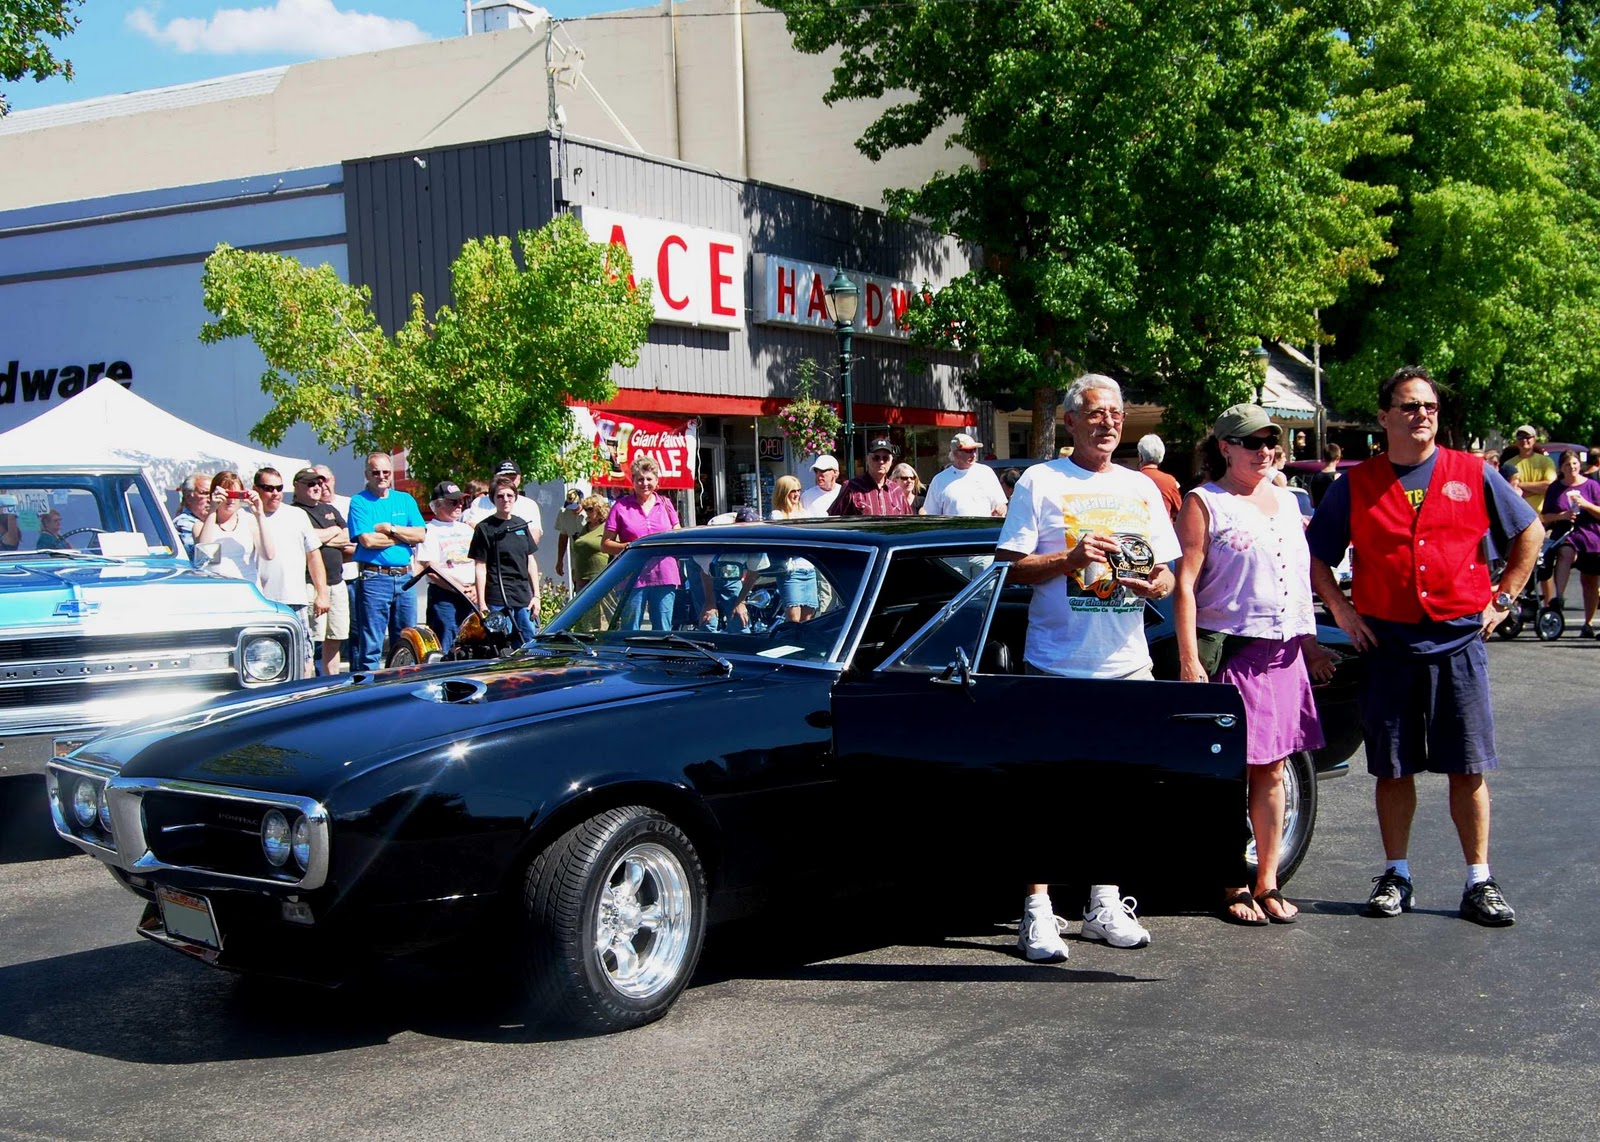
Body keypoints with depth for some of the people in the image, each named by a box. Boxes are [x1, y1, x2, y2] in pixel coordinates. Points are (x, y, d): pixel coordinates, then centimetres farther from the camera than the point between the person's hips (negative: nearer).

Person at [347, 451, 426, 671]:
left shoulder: (406, 500, 13)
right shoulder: (359, 502, 1)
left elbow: (420, 534, 1)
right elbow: (367, 540, -13)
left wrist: (390, 528, -9)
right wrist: (405, 536, -4)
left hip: (404, 577, 5)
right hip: (373, 579, -5)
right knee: (370, 645, -4)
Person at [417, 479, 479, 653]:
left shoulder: (467, 530, 20)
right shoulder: (429, 531, 0)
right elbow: (431, 569, -9)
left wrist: (476, 589, -1)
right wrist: (460, 589, -13)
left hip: (471, 596, 6)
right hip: (443, 596, -6)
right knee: (445, 650, -10)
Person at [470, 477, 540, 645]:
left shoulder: (522, 524, 13)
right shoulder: (485, 528, -3)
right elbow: (480, 568, -5)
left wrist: (536, 595, 10)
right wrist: (482, 604, -10)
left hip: (524, 599, 5)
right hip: (498, 600, -5)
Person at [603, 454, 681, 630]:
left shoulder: (665, 504, 12)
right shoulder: (621, 506, 2)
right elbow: (605, 544, 1)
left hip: (664, 576, 3)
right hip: (633, 577, -3)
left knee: (663, 632, 7)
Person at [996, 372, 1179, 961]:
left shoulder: (1141, 488, 15)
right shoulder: (1041, 482, 1)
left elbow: (1167, 574, 15)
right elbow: (1012, 567, -4)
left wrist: (1155, 583, -7)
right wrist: (1069, 559, -18)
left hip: (1127, 665, 5)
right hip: (1056, 666, -5)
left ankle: (1106, 905, 21)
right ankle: (1037, 912, 2)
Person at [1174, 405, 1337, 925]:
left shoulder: (1287, 501, 16)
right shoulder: (1204, 503, -3)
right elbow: (1184, 585, -10)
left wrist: (1310, 642, 18)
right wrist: (1189, 661, -17)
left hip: (1284, 654, 6)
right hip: (1230, 653, -6)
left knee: (1271, 770, 9)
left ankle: (1268, 883, 16)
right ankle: (1233, 888, 7)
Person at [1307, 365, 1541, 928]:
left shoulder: (1473, 474, 4)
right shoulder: (1356, 485, 4)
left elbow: (1530, 532, 13)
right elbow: (1315, 553, 11)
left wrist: (1503, 598, 6)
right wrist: (1342, 610, 0)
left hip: (1459, 641, 0)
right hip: (1387, 644, 0)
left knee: (1468, 769, 2)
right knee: (1393, 769, 7)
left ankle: (1480, 882, 10)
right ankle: (1395, 876, 18)